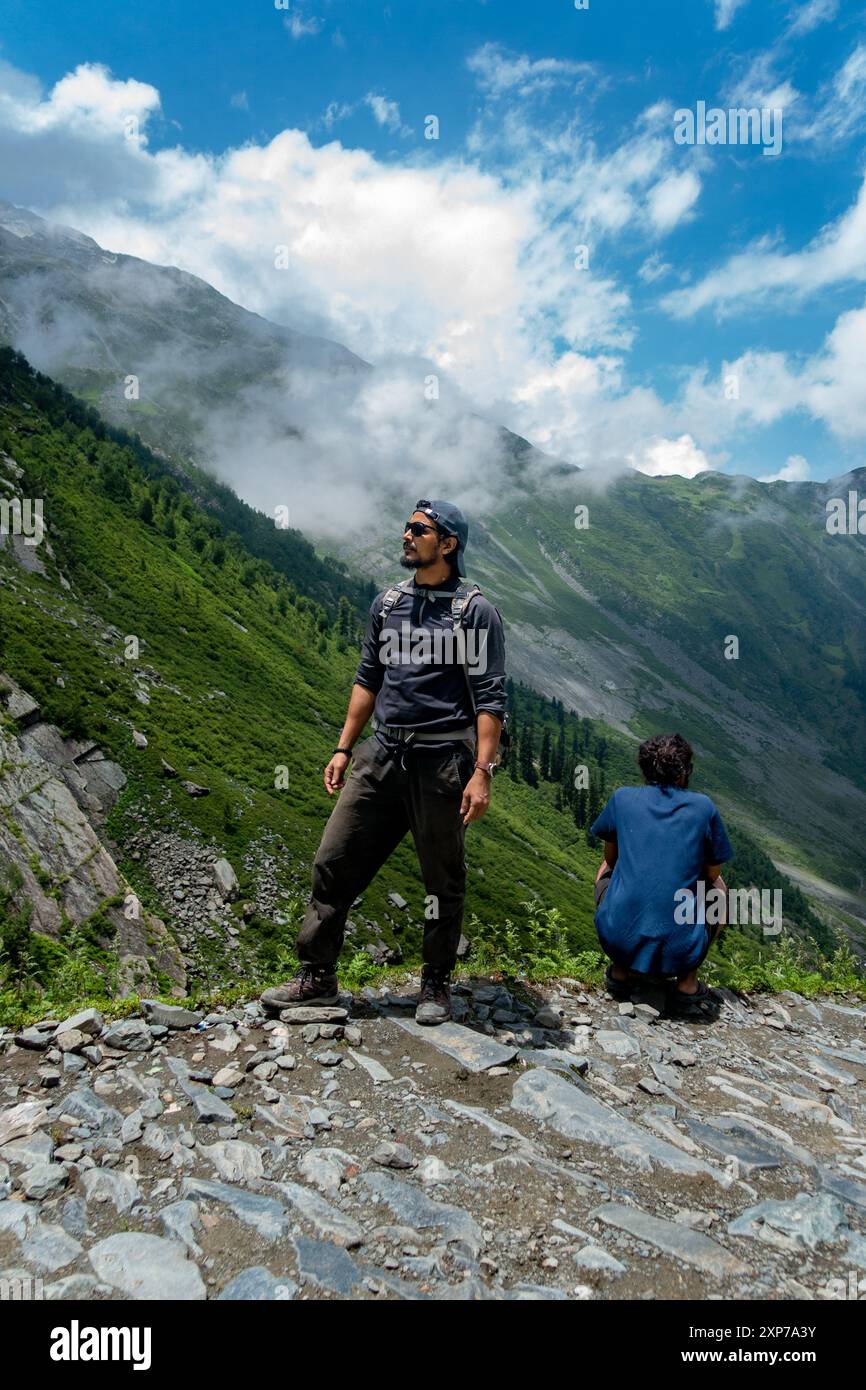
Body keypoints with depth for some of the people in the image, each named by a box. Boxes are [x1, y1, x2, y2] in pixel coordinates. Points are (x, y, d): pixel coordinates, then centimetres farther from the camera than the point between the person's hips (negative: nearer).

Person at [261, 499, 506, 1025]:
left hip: (442, 759, -5)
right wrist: (344, 748, 14)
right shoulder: (387, 602, 12)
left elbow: (490, 699, -8)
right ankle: (317, 977, 17)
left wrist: (483, 772, -16)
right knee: (334, 862, 3)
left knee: (444, 879, 7)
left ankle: (437, 985, 25)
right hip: (382, 754, 5)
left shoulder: (475, 611, -5)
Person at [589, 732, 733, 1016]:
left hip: (618, 939, 1)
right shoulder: (703, 806, 4)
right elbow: (712, 874, 16)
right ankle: (687, 983, 16)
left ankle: (621, 971, 19)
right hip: (680, 950, -1)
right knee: (717, 889, 30)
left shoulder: (622, 798, 7)